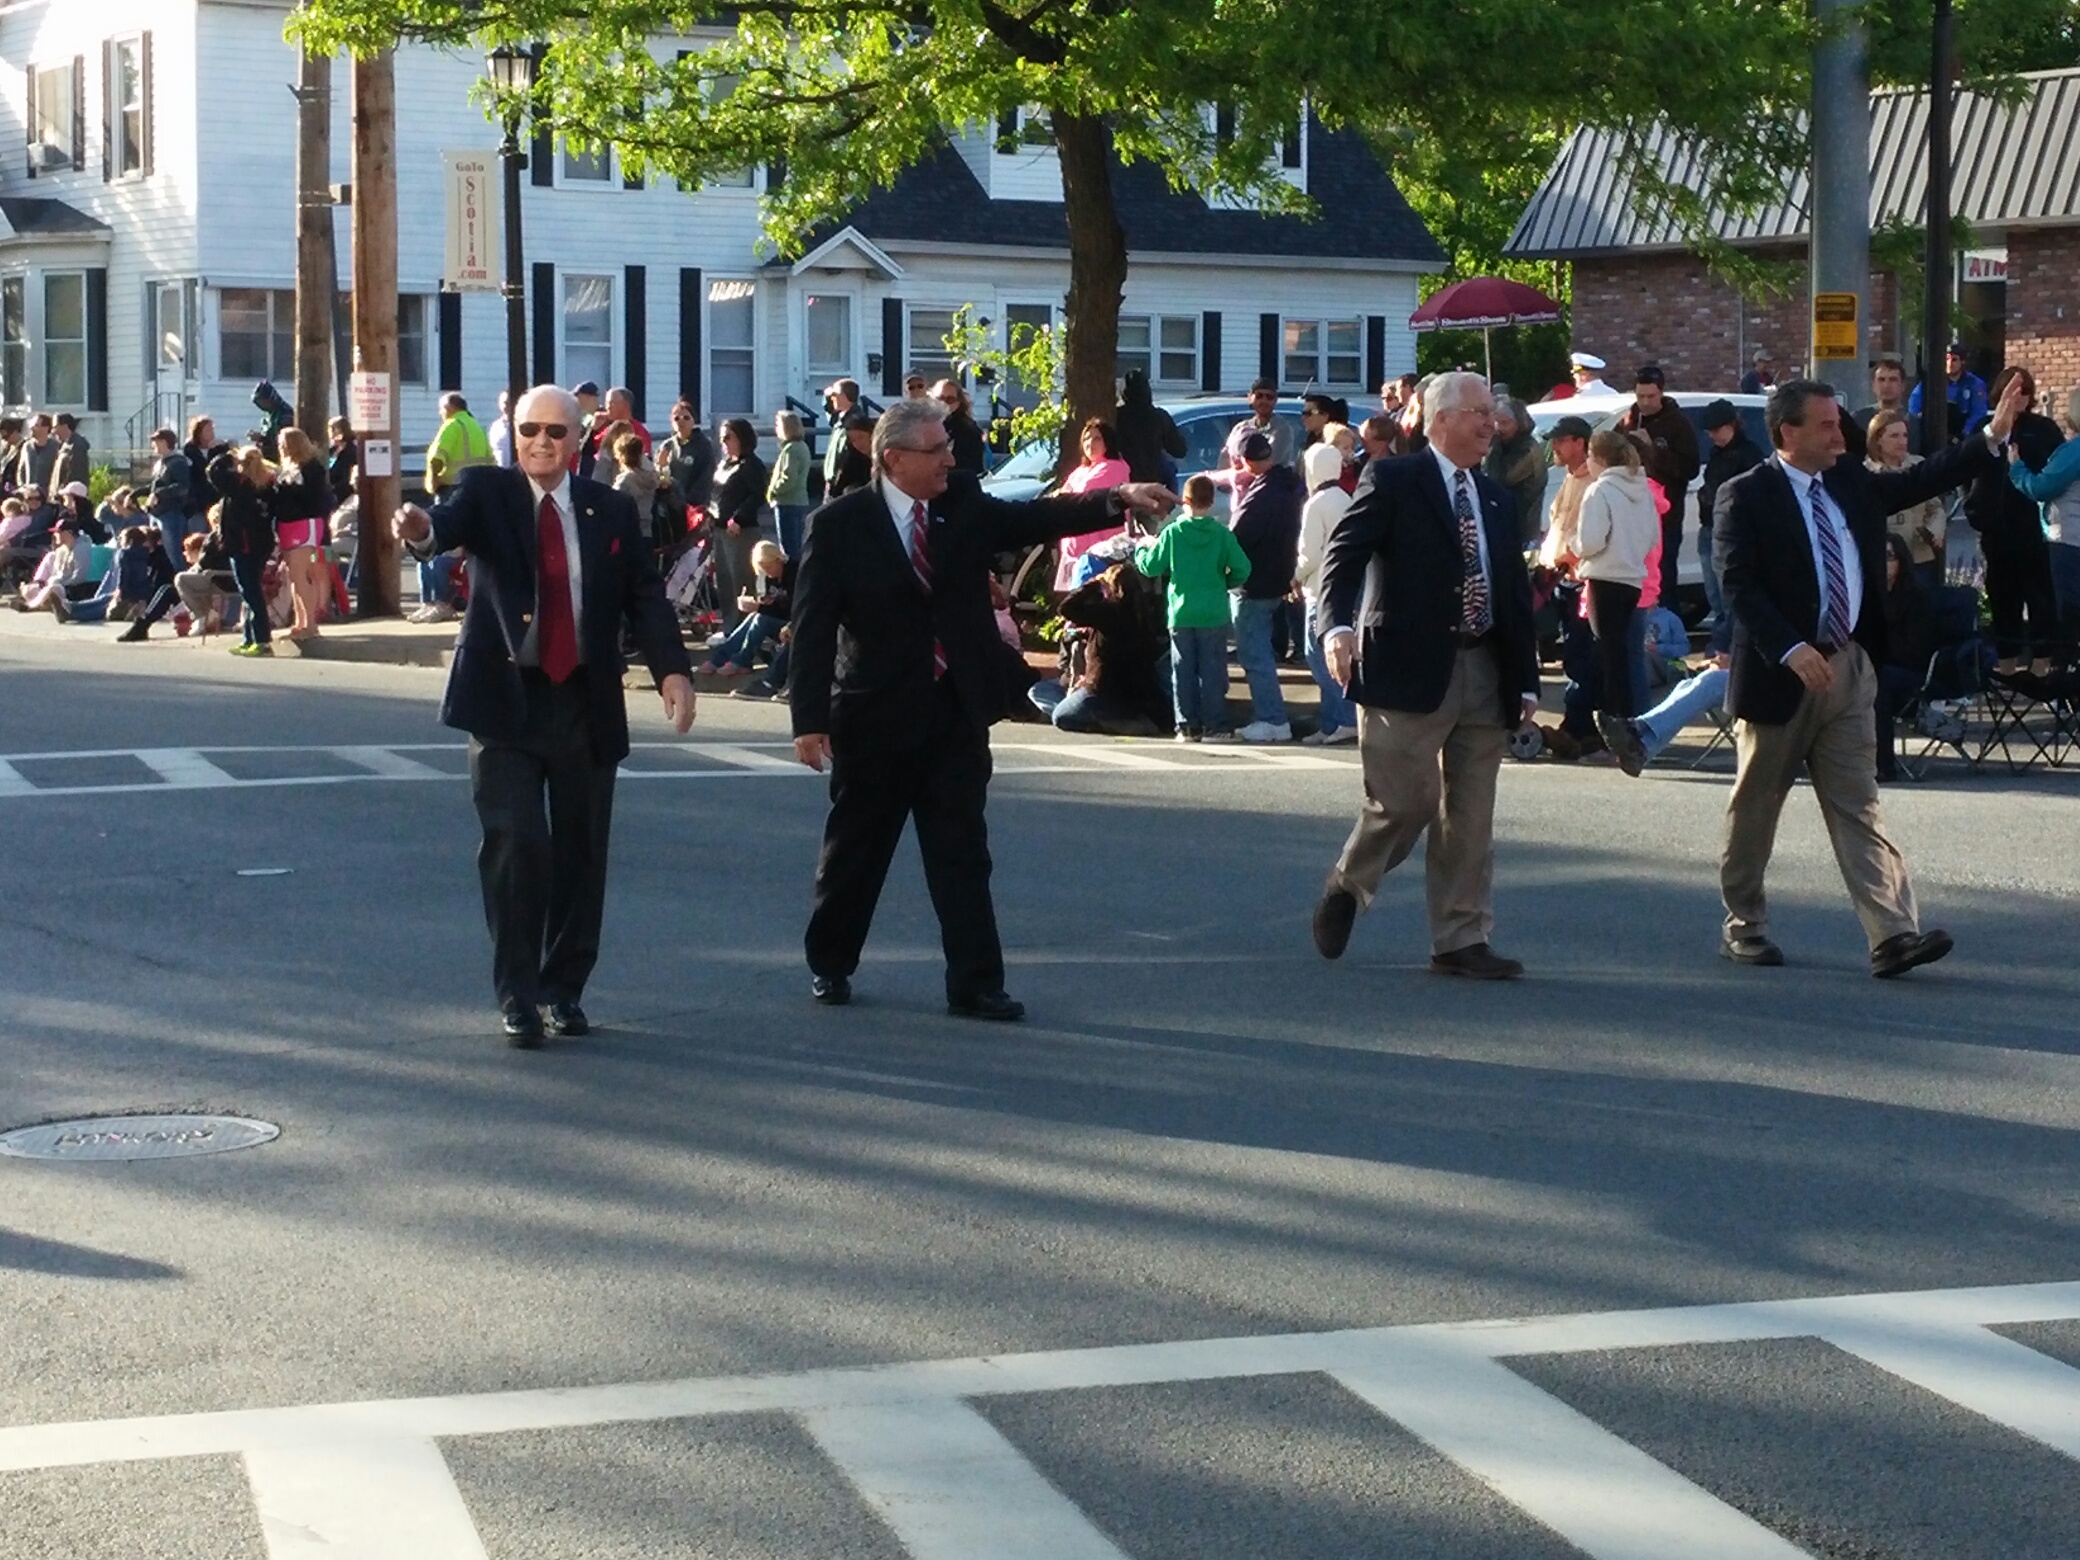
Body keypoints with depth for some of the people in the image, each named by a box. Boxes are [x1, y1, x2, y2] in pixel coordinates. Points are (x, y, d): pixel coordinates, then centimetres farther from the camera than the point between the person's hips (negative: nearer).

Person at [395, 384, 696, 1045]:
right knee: (515, 847, -9)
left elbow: (645, 596, 3)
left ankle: (565, 988, 21)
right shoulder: (487, 493, 1)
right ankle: (517, 995, 2)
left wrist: (672, 668, -12)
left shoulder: (611, 511, 7)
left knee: (581, 853, 7)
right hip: (506, 697, -2)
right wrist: (423, 530, -45)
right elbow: (455, 519, -20)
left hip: (586, 701, 3)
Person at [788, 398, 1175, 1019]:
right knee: (855, 848, 10)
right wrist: (810, 718, -17)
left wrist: (1119, 498, -18)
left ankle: (974, 984, 3)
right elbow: (813, 627, -10)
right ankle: (829, 964, 28)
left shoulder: (966, 506, 5)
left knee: (963, 853, 2)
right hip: (876, 714, -3)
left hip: (956, 712, 3)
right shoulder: (839, 525, -8)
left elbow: (1037, 519, -4)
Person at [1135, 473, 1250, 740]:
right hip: (1213, 615, -1)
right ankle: (1214, 726, 2)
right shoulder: (1222, 534, -6)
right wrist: (1226, 583, 12)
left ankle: (1188, 726, 7)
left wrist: (1141, 550, 21)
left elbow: (1151, 567, 0)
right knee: (1212, 671, 4)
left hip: (1181, 614, 1)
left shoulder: (1172, 533, -5)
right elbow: (1242, 569, -8)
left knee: (1183, 672, 7)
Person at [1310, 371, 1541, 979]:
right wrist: (1338, 623, -30)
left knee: (1469, 817, 6)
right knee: (1404, 802, -6)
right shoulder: (1394, 481, -2)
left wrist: (1526, 678, 12)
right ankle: (1346, 887, 21)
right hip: (1410, 670, -6)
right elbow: (1345, 553, -12)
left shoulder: (1495, 499, 17)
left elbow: (1517, 591, 17)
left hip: (1484, 675, 6)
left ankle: (1462, 940, 11)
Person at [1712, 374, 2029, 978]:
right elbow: (1740, 587, -16)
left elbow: (1923, 480, 13)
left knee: (1858, 806, -1)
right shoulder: (1745, 497, -9)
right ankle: (1743, 925, 23)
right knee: (1755, 808, 8)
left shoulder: (1851, 483, 11)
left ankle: (1893, 934, -11)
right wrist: (1792, 650, -26)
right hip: (1780, 673, -5)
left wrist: (1994, 434, 4)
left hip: (1849, 669, 5)